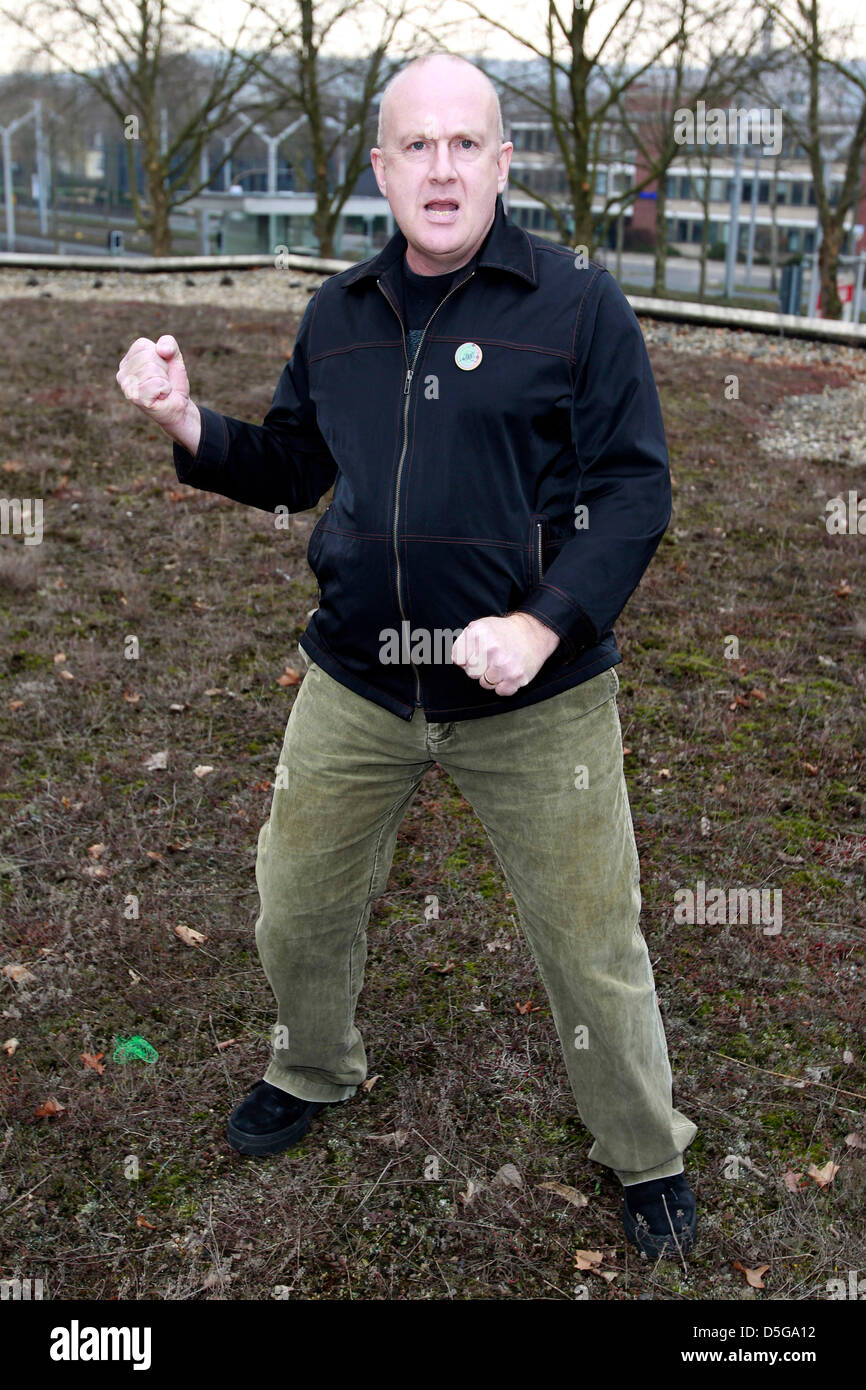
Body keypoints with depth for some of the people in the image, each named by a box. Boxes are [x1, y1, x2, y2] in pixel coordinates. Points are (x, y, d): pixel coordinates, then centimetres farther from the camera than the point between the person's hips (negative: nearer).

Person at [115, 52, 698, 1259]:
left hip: (536, 700, -4)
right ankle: (314, 1071, 49)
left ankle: (647, 1157, 34)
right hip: (357, 685, 4)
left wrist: (546, 625, -22)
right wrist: (188, 423, -1)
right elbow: (292, 470, 18)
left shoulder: (577, 302, -7)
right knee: (297, 908, 17)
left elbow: (636, 489, -9)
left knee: (591, 946, 7)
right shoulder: (339, 315, 7)